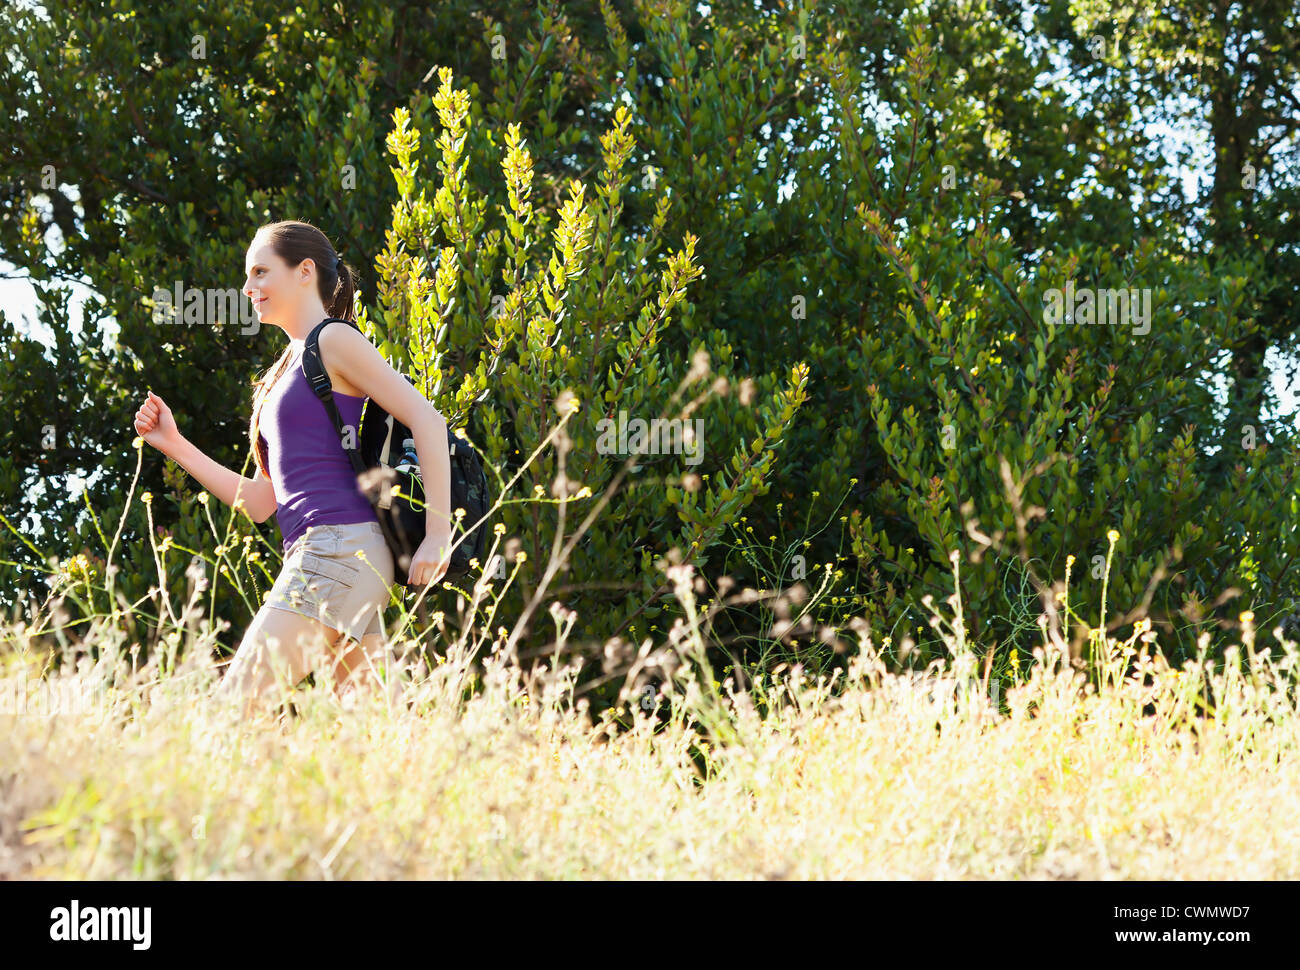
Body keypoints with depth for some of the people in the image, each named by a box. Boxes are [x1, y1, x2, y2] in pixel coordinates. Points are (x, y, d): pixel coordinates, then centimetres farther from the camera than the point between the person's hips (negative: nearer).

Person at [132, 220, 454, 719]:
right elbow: (261, 501, 22)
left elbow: (427, 421, -11)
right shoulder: (286, 369, 25)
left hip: (340, 547, -9)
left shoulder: (334, 341, -1)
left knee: (237, 704, -15)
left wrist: (438, 537, -16)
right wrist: (175, 445, 18)